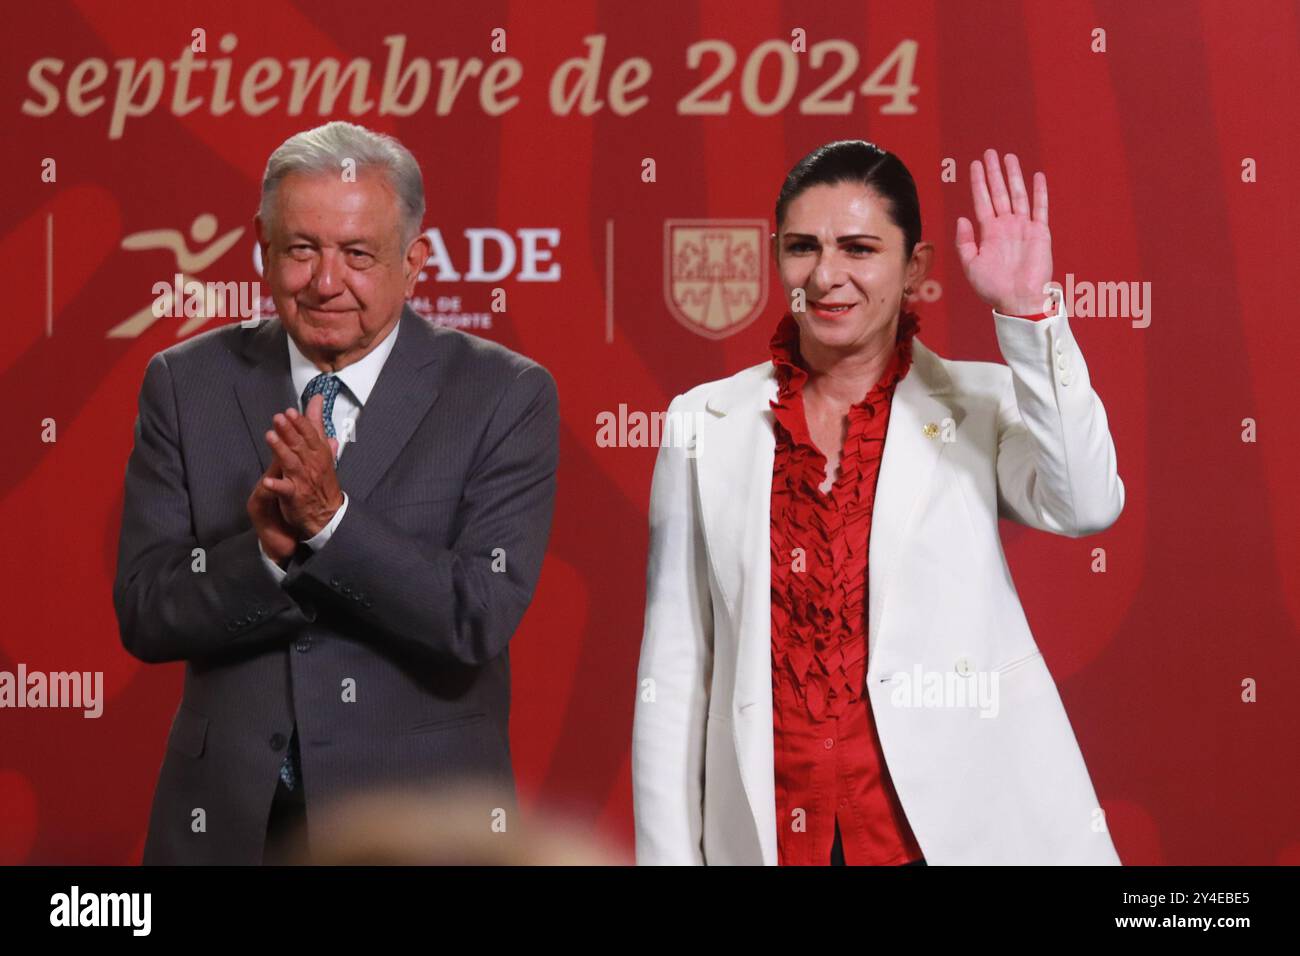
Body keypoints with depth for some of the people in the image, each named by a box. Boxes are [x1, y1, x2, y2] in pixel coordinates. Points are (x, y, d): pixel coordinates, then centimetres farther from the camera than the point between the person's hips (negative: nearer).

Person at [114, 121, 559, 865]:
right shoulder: (186, 384, -1)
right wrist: (267, 549, -24)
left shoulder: (504, 397, -7)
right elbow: (144, 613, -7)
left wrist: (331, 520, -26)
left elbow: (480, 619, -16)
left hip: (419, 814, -1)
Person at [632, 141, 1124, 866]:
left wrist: (1028, 311, -20)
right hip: (769, 833, 2)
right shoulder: (706, 425, 6)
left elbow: (1086, 506, -19)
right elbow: (673, 672, 6)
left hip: (962, 826, -1)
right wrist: (670, 854, 2)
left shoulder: (980, 406, 2)